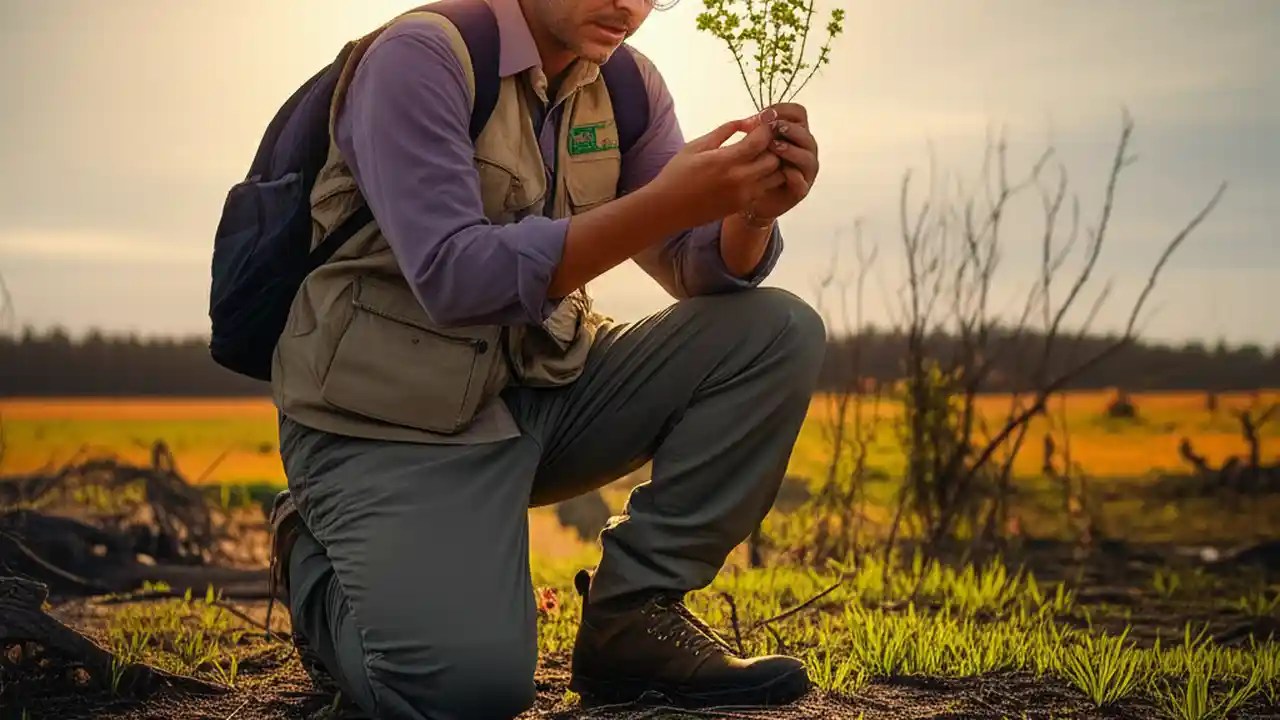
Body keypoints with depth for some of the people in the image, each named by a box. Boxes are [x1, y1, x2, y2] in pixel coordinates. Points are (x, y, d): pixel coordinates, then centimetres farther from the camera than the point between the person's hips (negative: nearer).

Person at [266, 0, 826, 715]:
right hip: (392, 416, -6)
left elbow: (704, 271, 2)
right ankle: (319, 567, 7)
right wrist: (664, 202, -32)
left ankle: (633, 614, -5)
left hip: (544, 388, 7)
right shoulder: (420, 58, -15)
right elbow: (452, 279, -27)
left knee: (779, 332, -8)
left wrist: (754, 210, -21)